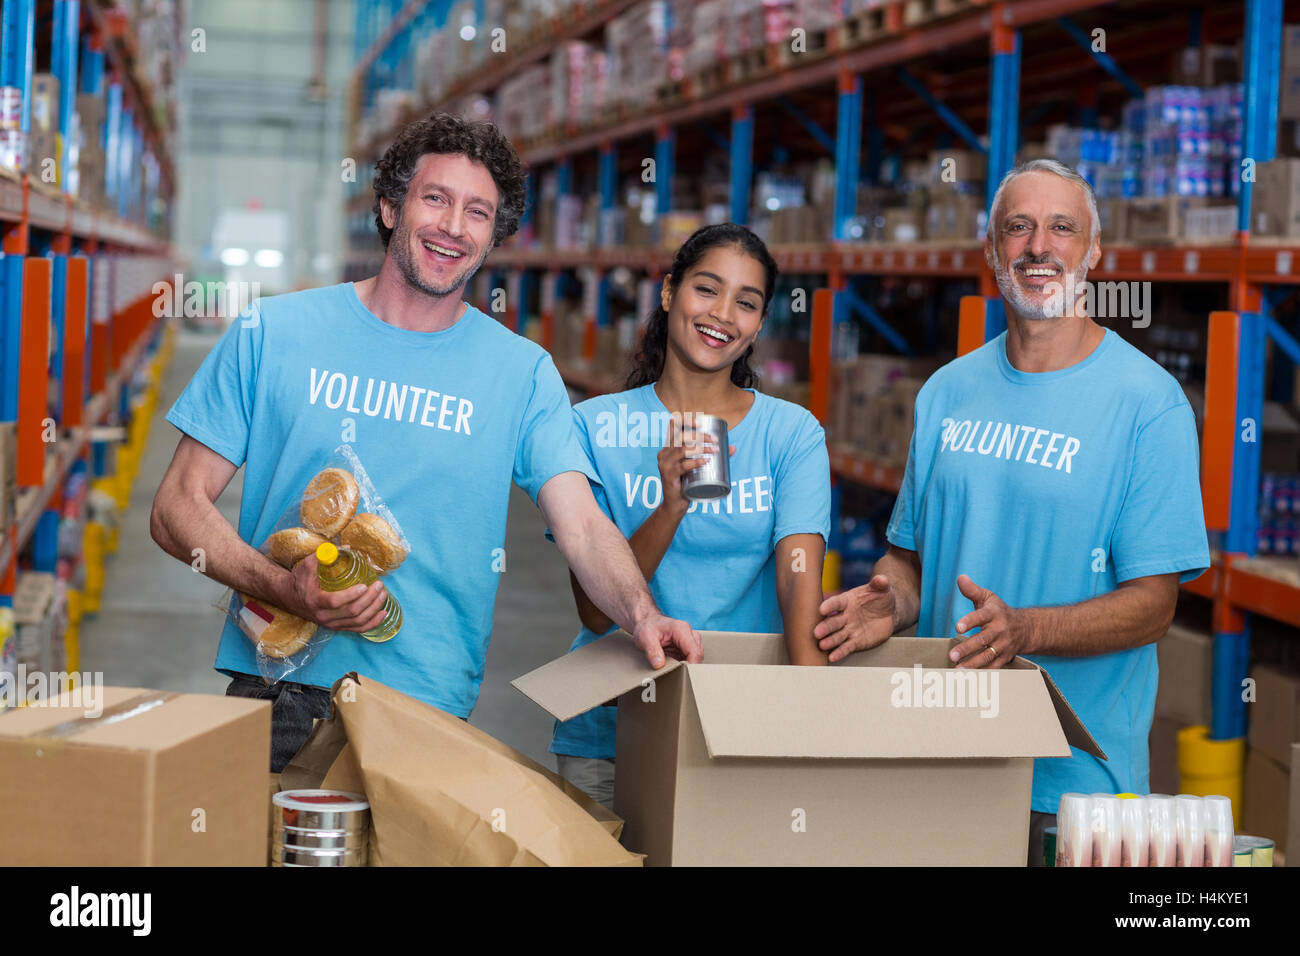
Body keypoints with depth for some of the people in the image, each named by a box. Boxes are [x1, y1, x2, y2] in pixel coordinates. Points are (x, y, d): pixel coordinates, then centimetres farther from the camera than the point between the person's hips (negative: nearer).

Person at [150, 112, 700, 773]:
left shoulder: (522, 373, 6)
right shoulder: (273, 333, 3)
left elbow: (582, 525, -4)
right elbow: (178, 508, 2)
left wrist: (642, 616, -26)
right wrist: (286, 589, -16)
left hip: (431, 712, 1)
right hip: (279, 695, 0)